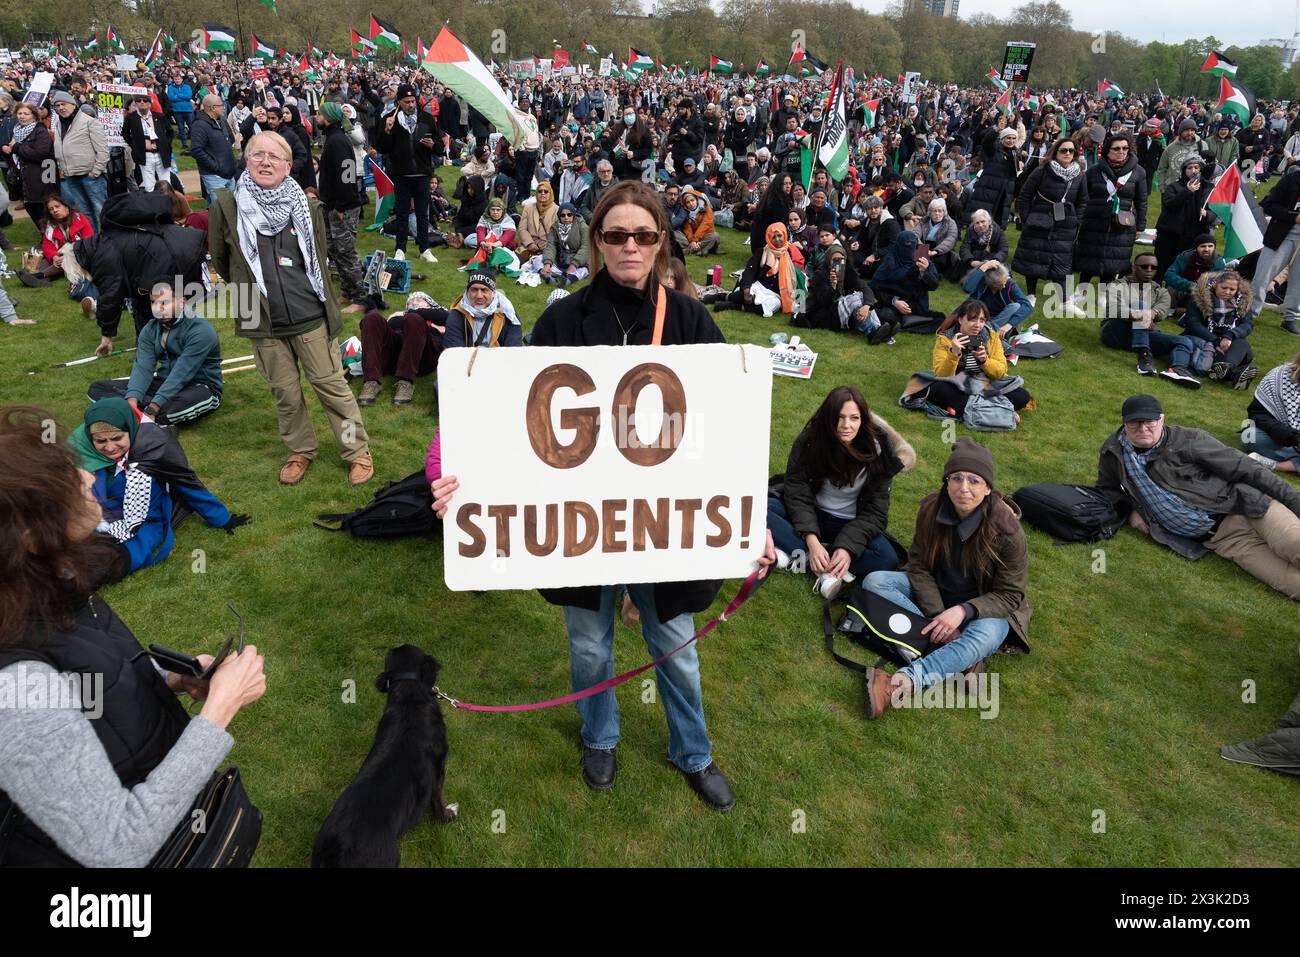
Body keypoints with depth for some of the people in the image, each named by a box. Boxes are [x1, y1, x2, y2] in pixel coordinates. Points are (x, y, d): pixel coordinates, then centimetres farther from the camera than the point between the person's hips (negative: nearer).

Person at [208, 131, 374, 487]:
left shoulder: (306, 206, 0)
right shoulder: (227, 206, -3)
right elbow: (219, 257, 11)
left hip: (310, 316, 0)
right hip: (264, 322, 1)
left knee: (331, 384, 4)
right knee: (285, 393, 11)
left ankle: (358, 452, 15)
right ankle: (300, 451, 30)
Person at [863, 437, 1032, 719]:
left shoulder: (1007, 529, -23)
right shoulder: (931, 509, -14)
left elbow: (1010, 595, -16)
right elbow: (918, 564, -8)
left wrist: (963, 611, -33)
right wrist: (937, 615, -22)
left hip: (983, 608, -4)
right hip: (934, 595, 4)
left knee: (986, 635, -39)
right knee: (875, 581, -21)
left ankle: (901, 683, -51)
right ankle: (959, 661, -30)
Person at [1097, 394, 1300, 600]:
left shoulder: (1189, 441, -6)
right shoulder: (1114, 451, 4)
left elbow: (1243, 467, -5)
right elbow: (1107, 488, 21)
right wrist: (1130, 510, 2)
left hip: (1247, 507, -2)